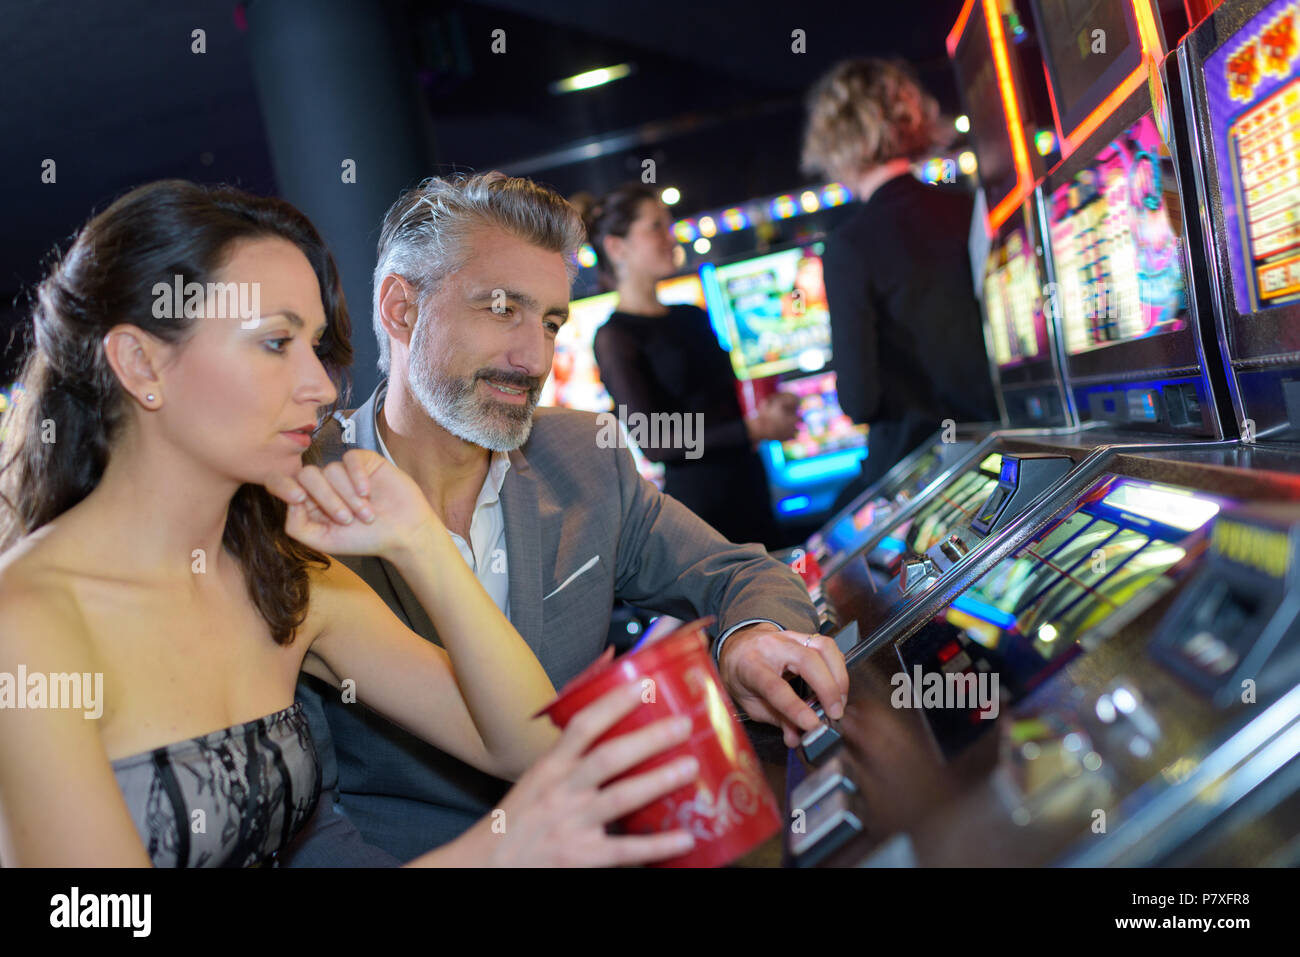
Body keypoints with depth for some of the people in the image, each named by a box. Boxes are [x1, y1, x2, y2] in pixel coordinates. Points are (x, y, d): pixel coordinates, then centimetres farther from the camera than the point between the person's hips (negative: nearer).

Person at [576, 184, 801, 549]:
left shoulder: (692, 317, 13)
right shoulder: (614, 338, -10)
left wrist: (771, 405, 2)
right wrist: (754, 430, -17)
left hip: (750, 492, 7)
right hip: (700, 502, -7)